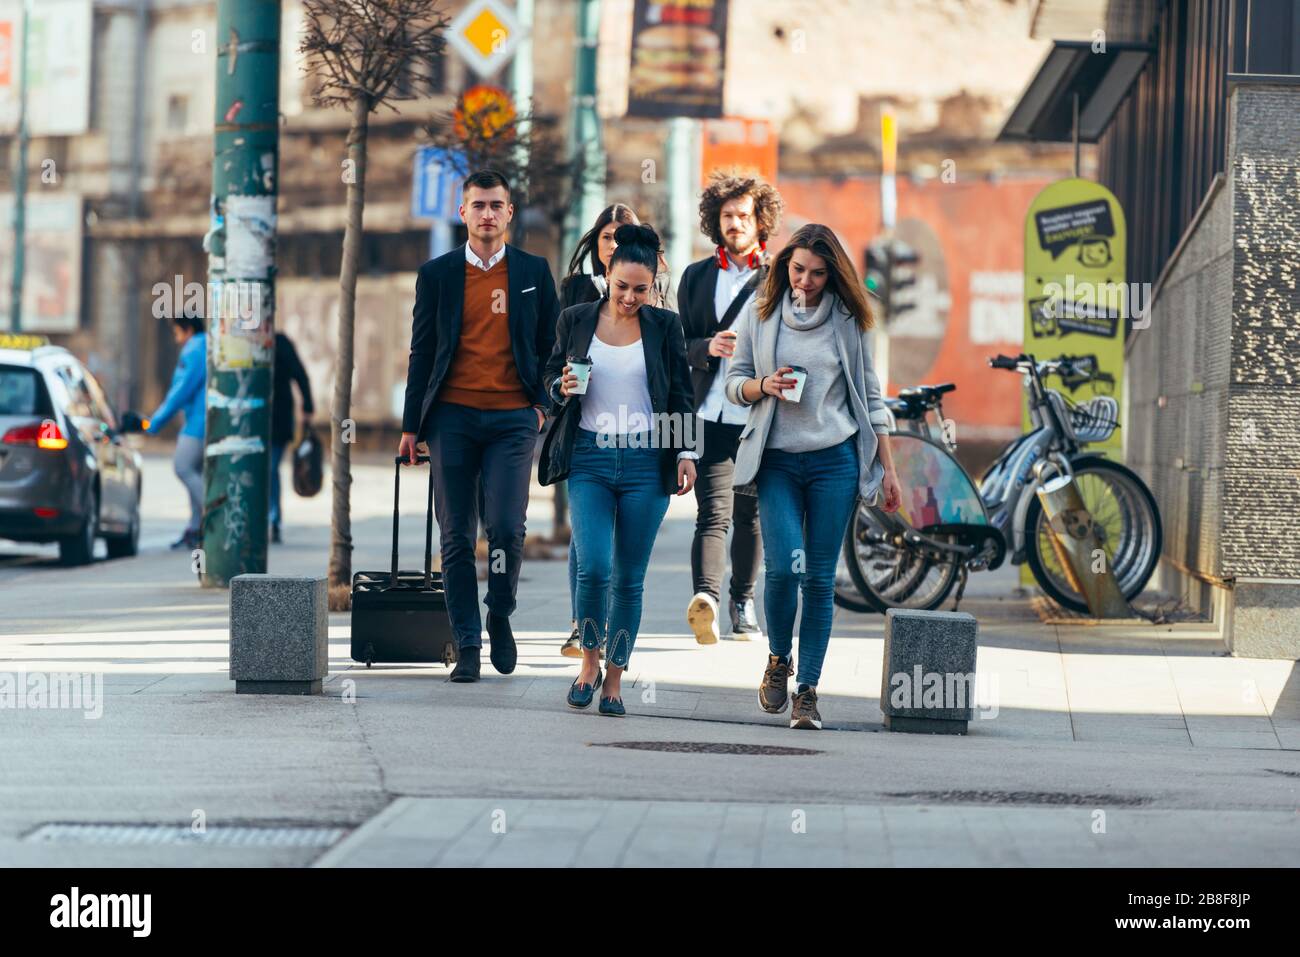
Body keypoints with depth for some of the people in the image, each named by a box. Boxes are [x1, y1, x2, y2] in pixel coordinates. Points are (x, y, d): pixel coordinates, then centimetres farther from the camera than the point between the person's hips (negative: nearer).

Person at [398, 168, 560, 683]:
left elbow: (551, 343, 13)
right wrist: (411, 425, 7)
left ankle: (500, 617, 12)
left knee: (506, 526, -13)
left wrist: (544, 402, 1)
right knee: (457, 535, 0)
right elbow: (422, 351, 9)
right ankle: (468, 645, 7)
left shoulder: (533, 271, 8)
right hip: (453, 417, 1)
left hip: (512, 418, -1)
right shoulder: (437, 273, 7)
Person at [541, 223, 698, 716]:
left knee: (629, 577, 1)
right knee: (593, 566, -13)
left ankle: (614, 677, 11)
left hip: (645, 459, 0)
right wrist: (562, 389, -8)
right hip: (589, 457, 0)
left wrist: (687, 452, 1)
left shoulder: (664, 326, 5)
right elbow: (550, 377, 15)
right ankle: (589, 660, 9)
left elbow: (681, 394, 9)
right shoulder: (575, 320, 5)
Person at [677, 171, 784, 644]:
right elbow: (679, 345, 12)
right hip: (710, 414, 0)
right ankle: (706, 598, -31)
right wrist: (708, 347, -9)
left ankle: (742, 604, 25)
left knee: (749, 514, 10)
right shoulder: (696, 276, 14)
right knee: (713, 512, -14)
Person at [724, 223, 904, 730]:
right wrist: (764, 386, -13)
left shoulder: (849, 321, 5)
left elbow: (870, 396, 10)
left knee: (820, 577, -1)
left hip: (835, 460, 0)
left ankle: (807, 690, 5)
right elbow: (734, 383, 10)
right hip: (777, 460, 0)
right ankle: (778, 660, 11)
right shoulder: (759, 315, 5)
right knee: (783, 567, -16)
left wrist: (887, 469, 8)